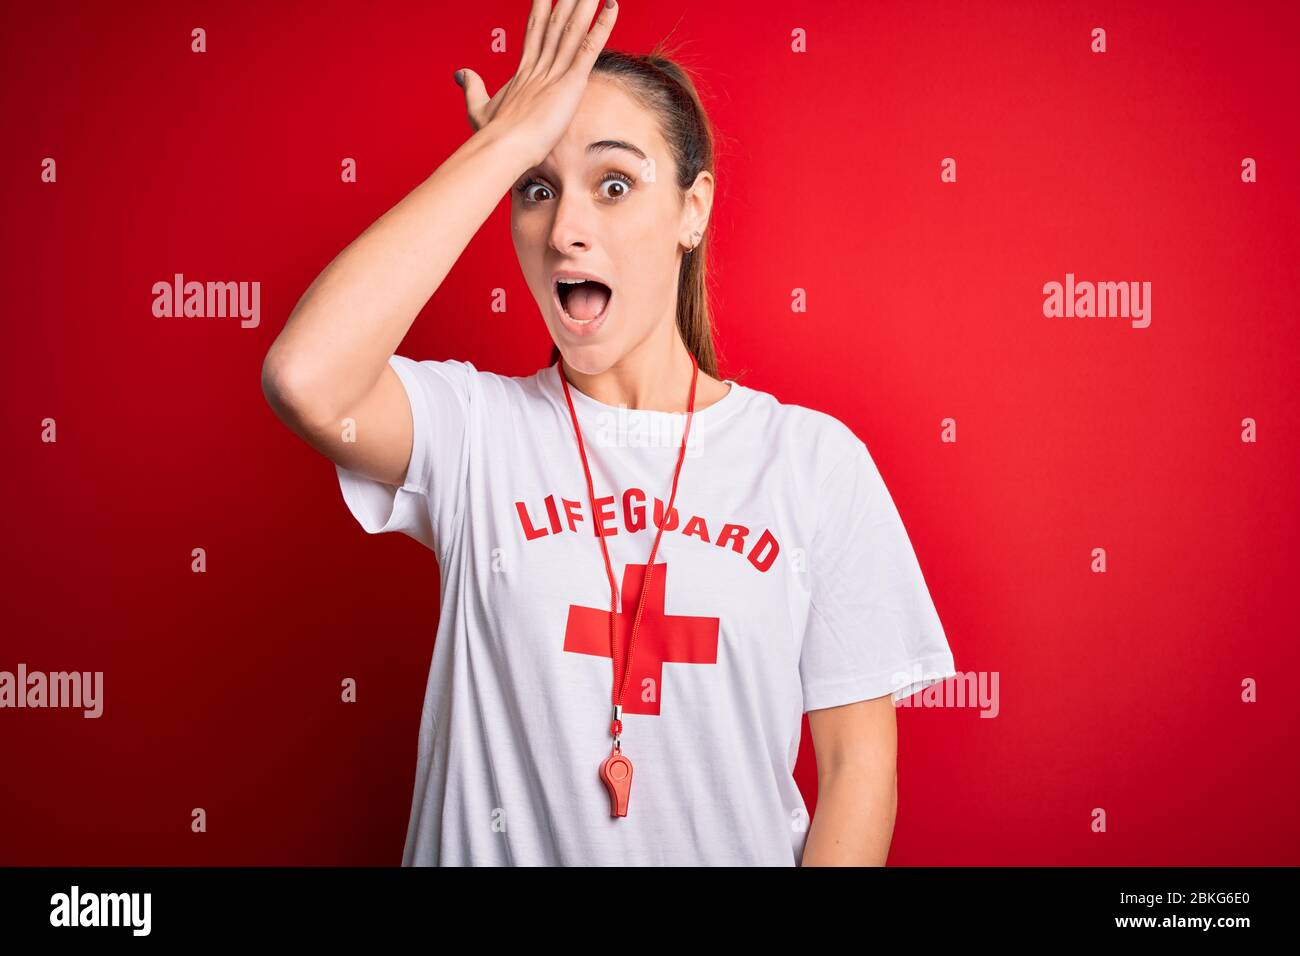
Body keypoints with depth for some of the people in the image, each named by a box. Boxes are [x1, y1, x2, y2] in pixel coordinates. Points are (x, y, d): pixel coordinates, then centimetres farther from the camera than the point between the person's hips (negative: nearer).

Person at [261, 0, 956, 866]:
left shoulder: (818, 460, -6)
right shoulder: (473, 429, -8)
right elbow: (306, 376, -28)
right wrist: (506, 141, -21)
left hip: (738, 848, 1)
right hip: (493, 845, 0)